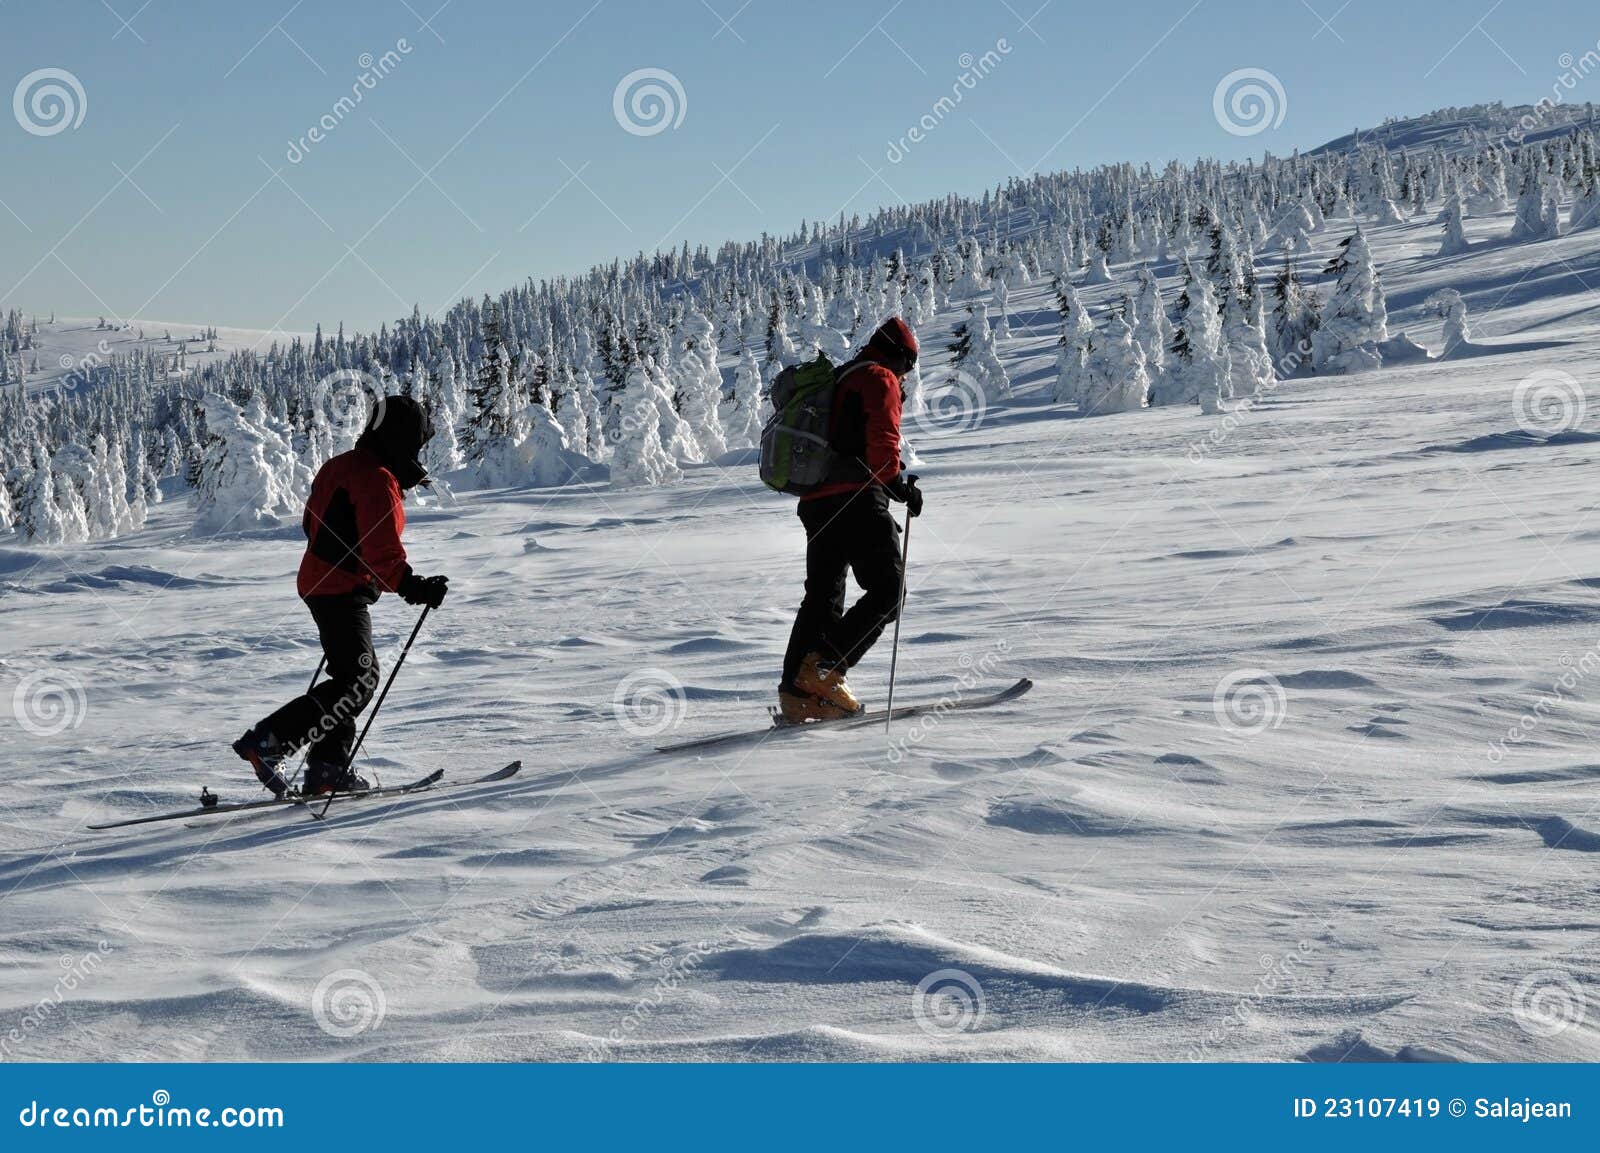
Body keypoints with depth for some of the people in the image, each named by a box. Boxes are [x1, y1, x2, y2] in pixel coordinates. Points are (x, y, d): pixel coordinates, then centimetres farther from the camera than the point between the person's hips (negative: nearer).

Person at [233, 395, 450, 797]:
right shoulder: (377, 479, -16)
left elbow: (313, 523, 24)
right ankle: (267, 741, -16)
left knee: (355, 676, 14)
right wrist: (411, 587, -33)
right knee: (358, 681, -14)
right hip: (343, 591, -11)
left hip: (320, 580, 11)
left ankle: (327, 769, 13)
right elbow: (381, 548, -26)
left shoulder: (343, 466, 15)